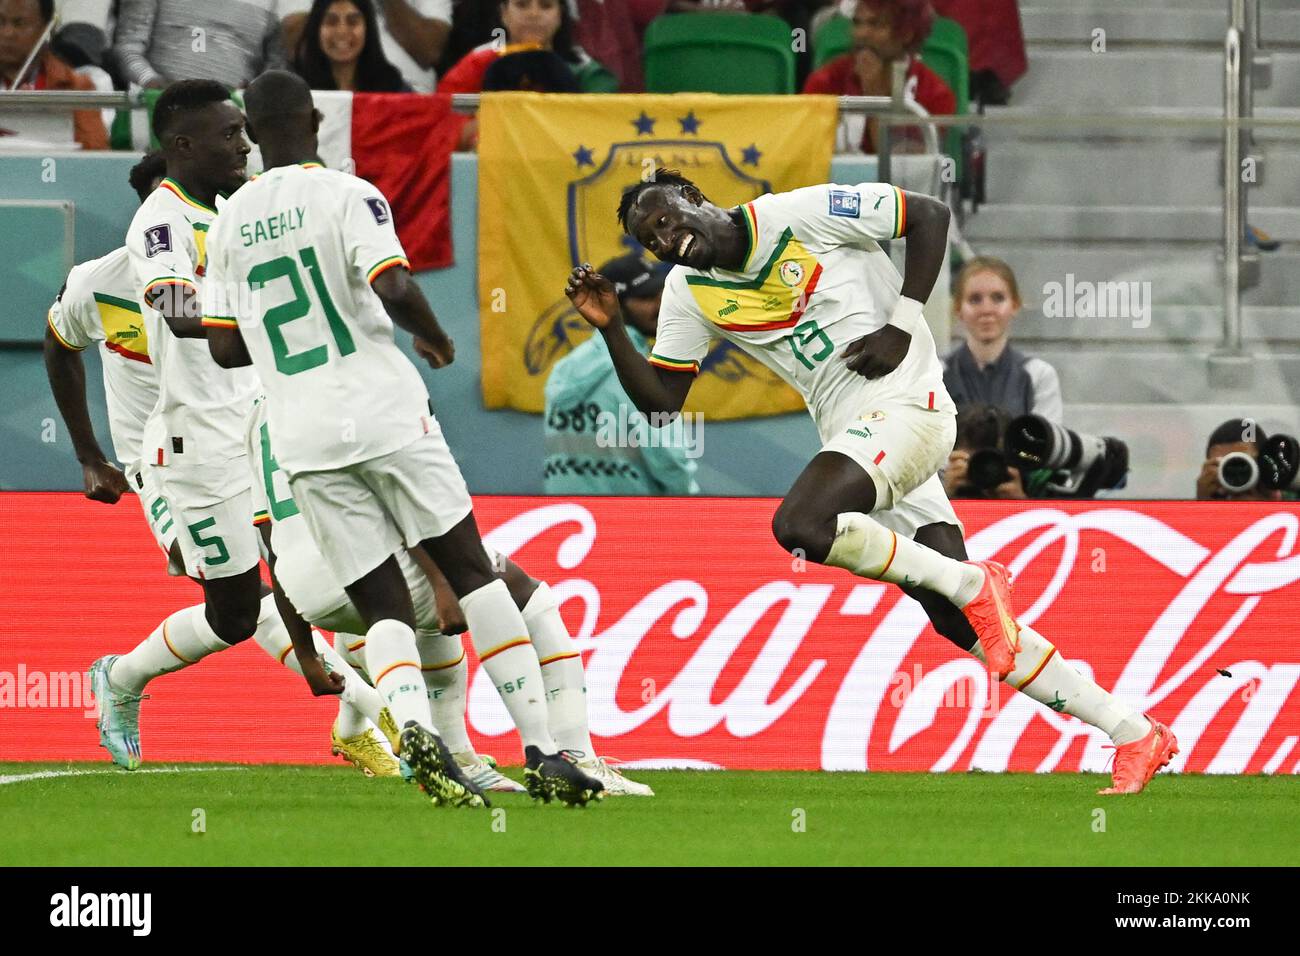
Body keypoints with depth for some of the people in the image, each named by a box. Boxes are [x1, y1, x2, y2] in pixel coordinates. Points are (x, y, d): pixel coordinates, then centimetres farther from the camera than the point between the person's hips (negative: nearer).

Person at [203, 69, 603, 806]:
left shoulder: (230, 224, 9)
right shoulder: (345, 196, -5)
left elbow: (226, 349, 10)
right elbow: (392, 286, -20)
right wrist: (435, 337, 0)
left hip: (305, 440, 4)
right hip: (386, 414, -4)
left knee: (384, 607, 6)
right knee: (473, 574, 7)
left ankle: (414, 723, -25)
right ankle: (542, 751, 0)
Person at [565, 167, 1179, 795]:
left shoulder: (799, 215, -9)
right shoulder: (688, 293, 10)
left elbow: (929, 215, -5)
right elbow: (659, 401, 10)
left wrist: (902, 325, -11)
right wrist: (611, 327, -3)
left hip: (904, 402, -7)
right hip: (853, 434, 7)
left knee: (799, 526, -30)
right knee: (966, 626, -1)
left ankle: (974, 584, -13)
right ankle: (1135, 735, 4)